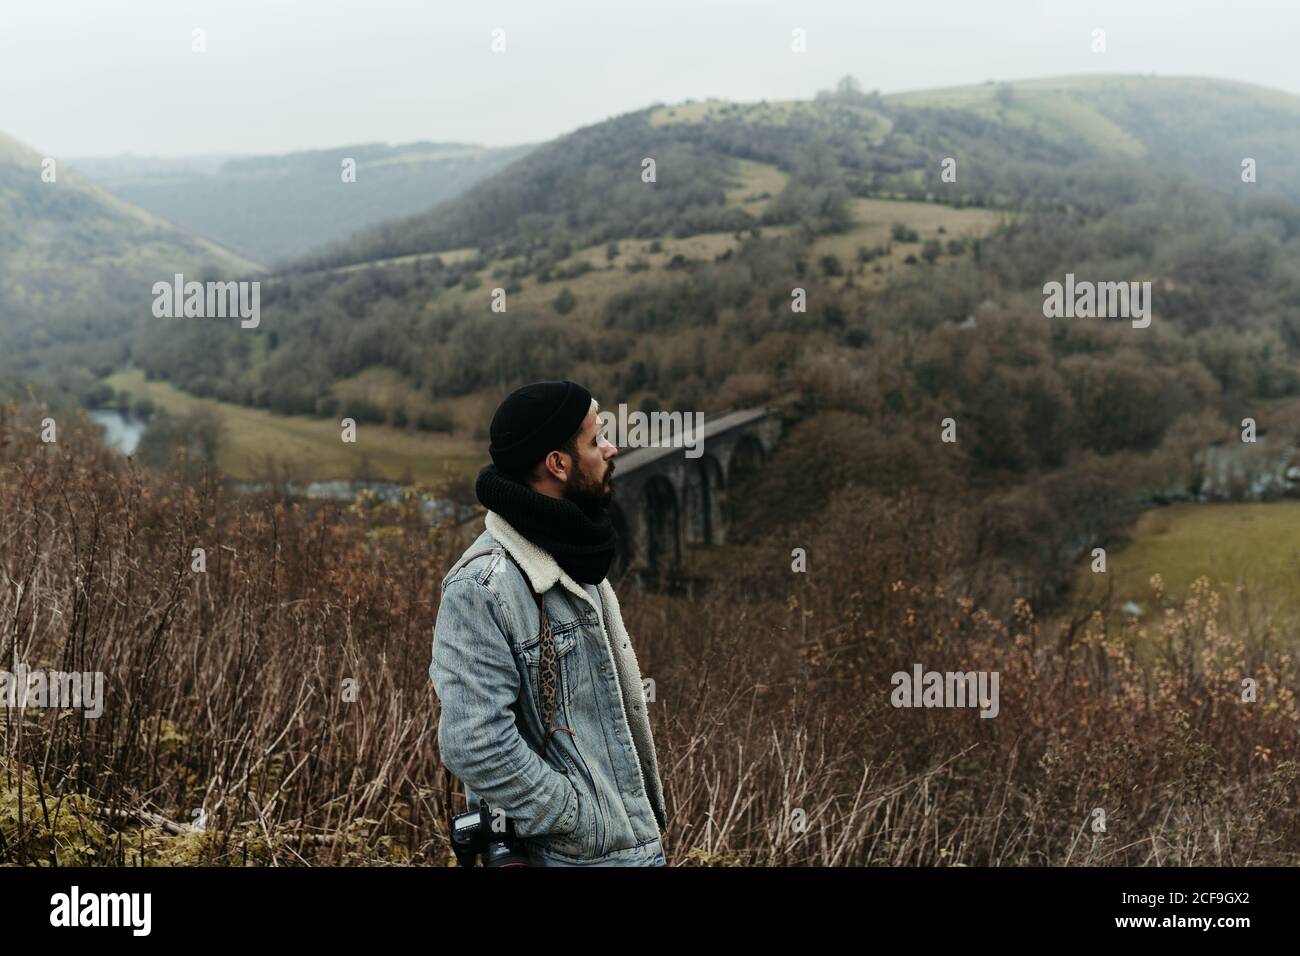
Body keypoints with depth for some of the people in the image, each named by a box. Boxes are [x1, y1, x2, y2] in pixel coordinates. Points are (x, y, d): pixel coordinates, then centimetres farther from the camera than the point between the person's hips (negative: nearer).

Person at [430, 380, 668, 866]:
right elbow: (474, 746, -25)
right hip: (574, 855, -8)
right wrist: (590, 828, -19)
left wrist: (648, 817, 13)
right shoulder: (481, 588, -20)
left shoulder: (575, 553, 8)